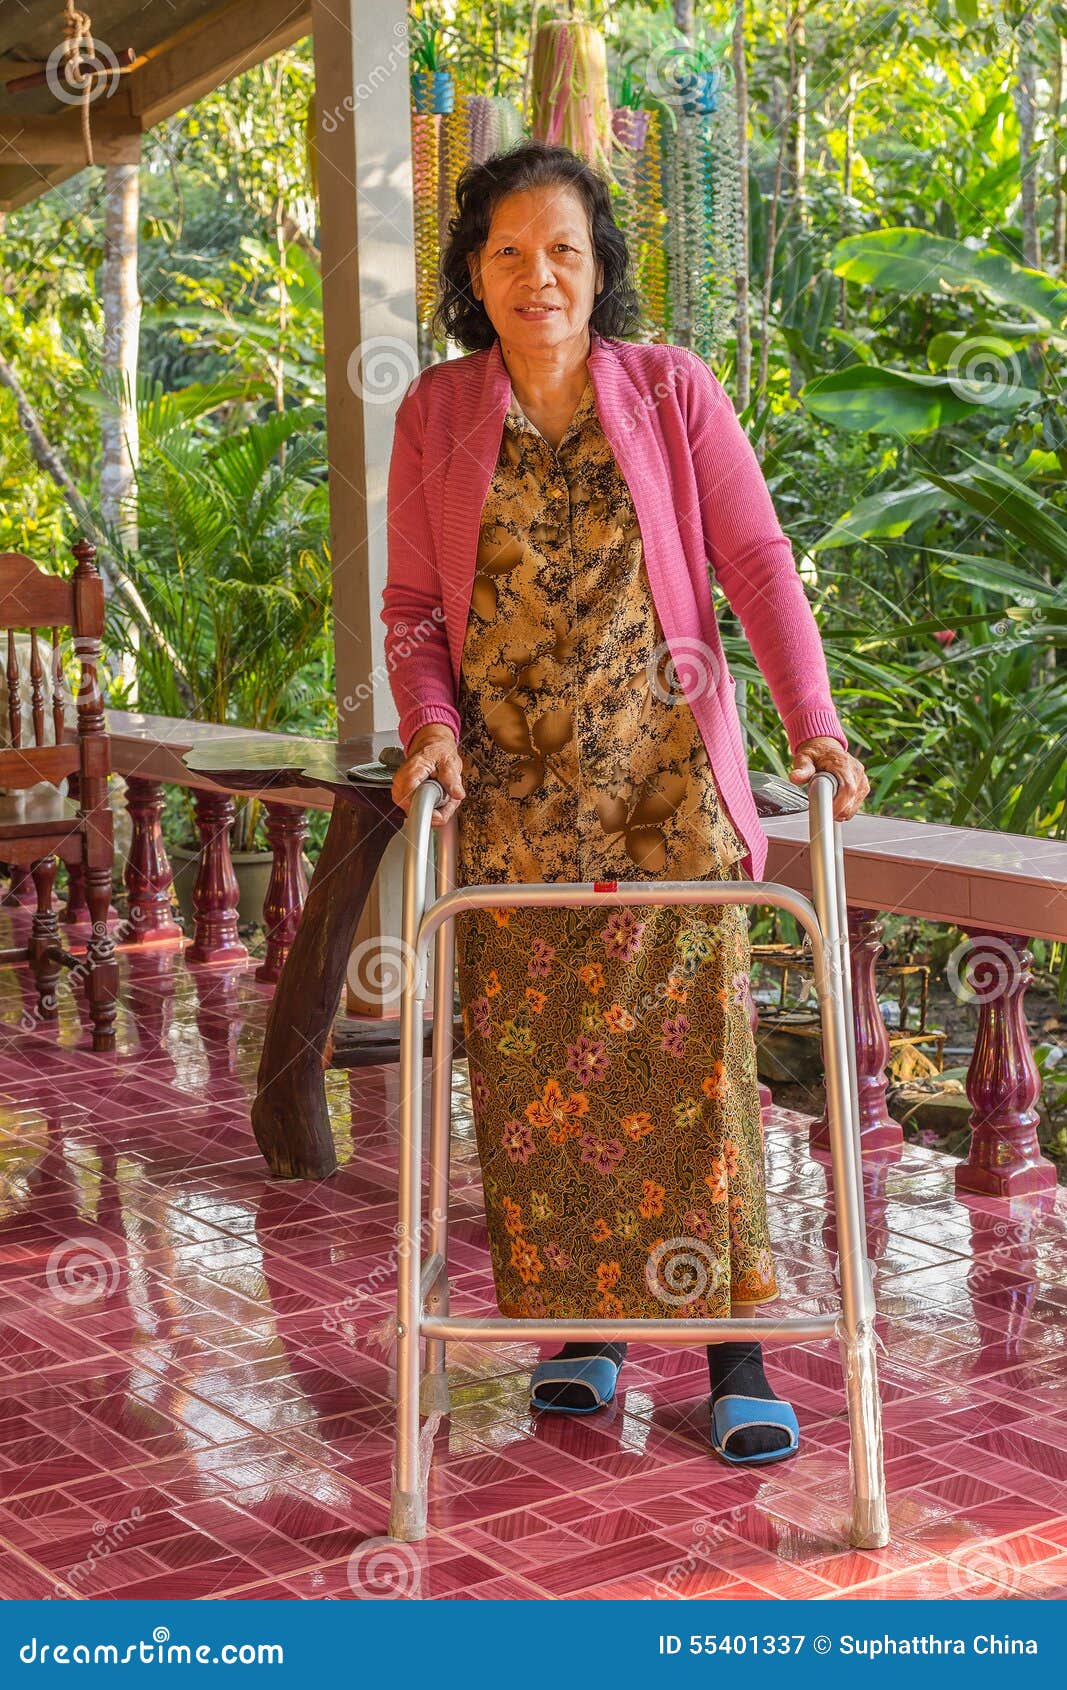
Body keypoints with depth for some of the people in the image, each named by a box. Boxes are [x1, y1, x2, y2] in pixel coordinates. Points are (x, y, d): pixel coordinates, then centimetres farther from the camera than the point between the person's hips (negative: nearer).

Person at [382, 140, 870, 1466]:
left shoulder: (671, 389, 2)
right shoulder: (436, 414, 6)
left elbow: (756, 562, -2)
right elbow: (413, 605, 10)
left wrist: (815, 724, -14)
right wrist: (429, 728, -9)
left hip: (664, 765, -1)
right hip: (511, 780, 2)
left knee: (691, 1038, -6)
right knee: (531, 1055, 2)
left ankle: (735, 1350, 0)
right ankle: (573, 1327, 17)